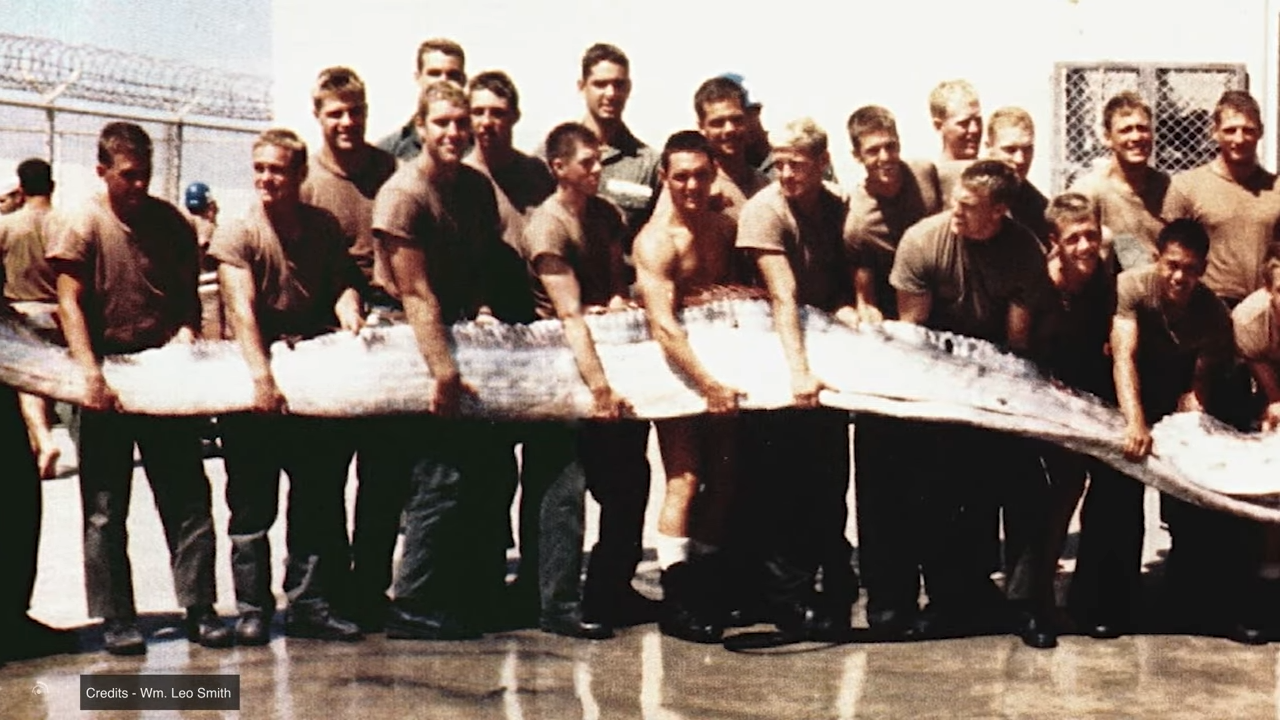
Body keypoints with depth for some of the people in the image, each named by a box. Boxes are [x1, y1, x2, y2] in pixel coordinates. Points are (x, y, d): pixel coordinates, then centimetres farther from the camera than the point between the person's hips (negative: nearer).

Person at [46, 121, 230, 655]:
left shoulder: (170, 222, 7)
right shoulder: (80, 225, -3)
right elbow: (70, 305, -10)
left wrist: (186, 334, -7)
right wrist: (90, 374, -20)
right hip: (108, 384, -3)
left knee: (188, 499, 2)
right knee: (105, 508, 3)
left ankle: (199, 611, 9)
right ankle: (117, 620, 11)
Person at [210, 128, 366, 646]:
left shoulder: (324, 226, 8)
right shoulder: (237, 235, -7)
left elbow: (342, 281, 4)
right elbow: (242, 308, -19)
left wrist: (348, 307, -20)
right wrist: (261, 375, -31)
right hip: (255, 382, -4)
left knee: (320, 497, 5)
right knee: (252, 504, 1)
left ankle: (309, 603, 14)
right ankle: (252, 609, 10)